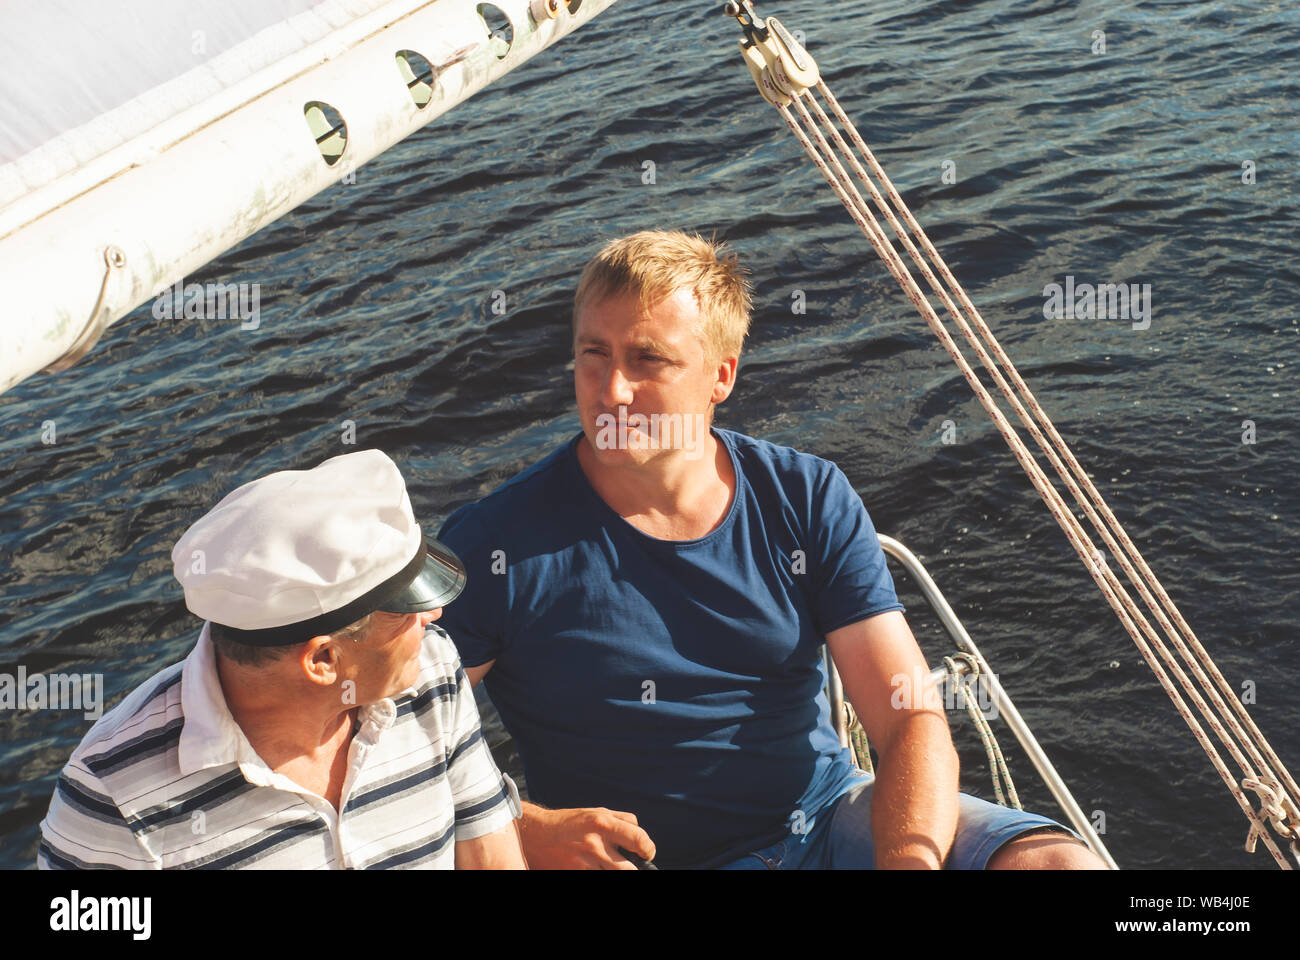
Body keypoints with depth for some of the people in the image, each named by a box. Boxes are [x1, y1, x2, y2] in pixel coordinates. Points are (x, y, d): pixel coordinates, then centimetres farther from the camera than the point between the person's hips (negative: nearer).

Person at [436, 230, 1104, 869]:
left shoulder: (811, 500, 0)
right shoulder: (494, 547, -10)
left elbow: (912, 721, -4)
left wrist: (911, 854, -23)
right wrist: (528, 832, -22)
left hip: (827, 818, 4)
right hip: (655, 857, -3)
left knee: (1062, 862, -18)